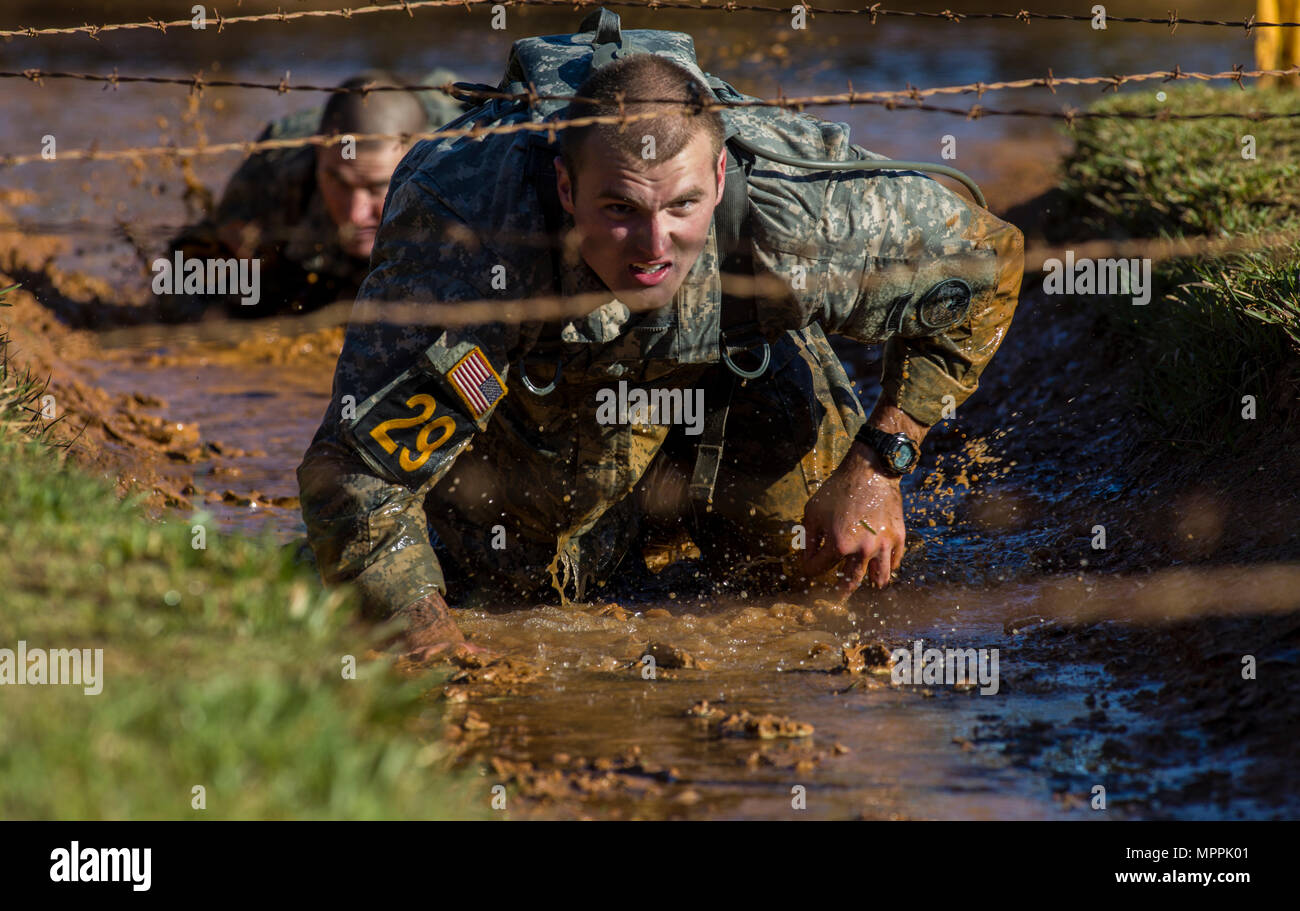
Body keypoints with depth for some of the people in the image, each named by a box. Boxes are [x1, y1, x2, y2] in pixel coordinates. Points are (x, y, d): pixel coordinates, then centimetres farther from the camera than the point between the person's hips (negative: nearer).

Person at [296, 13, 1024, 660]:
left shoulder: (802, 219, -42)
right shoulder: (467, 241, -48)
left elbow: (986, 259, -22)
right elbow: (355, 474, -43)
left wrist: (877, 468, -23)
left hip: (731, 358, 1)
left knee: (814, 565, 0)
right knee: (532, 578, -2)